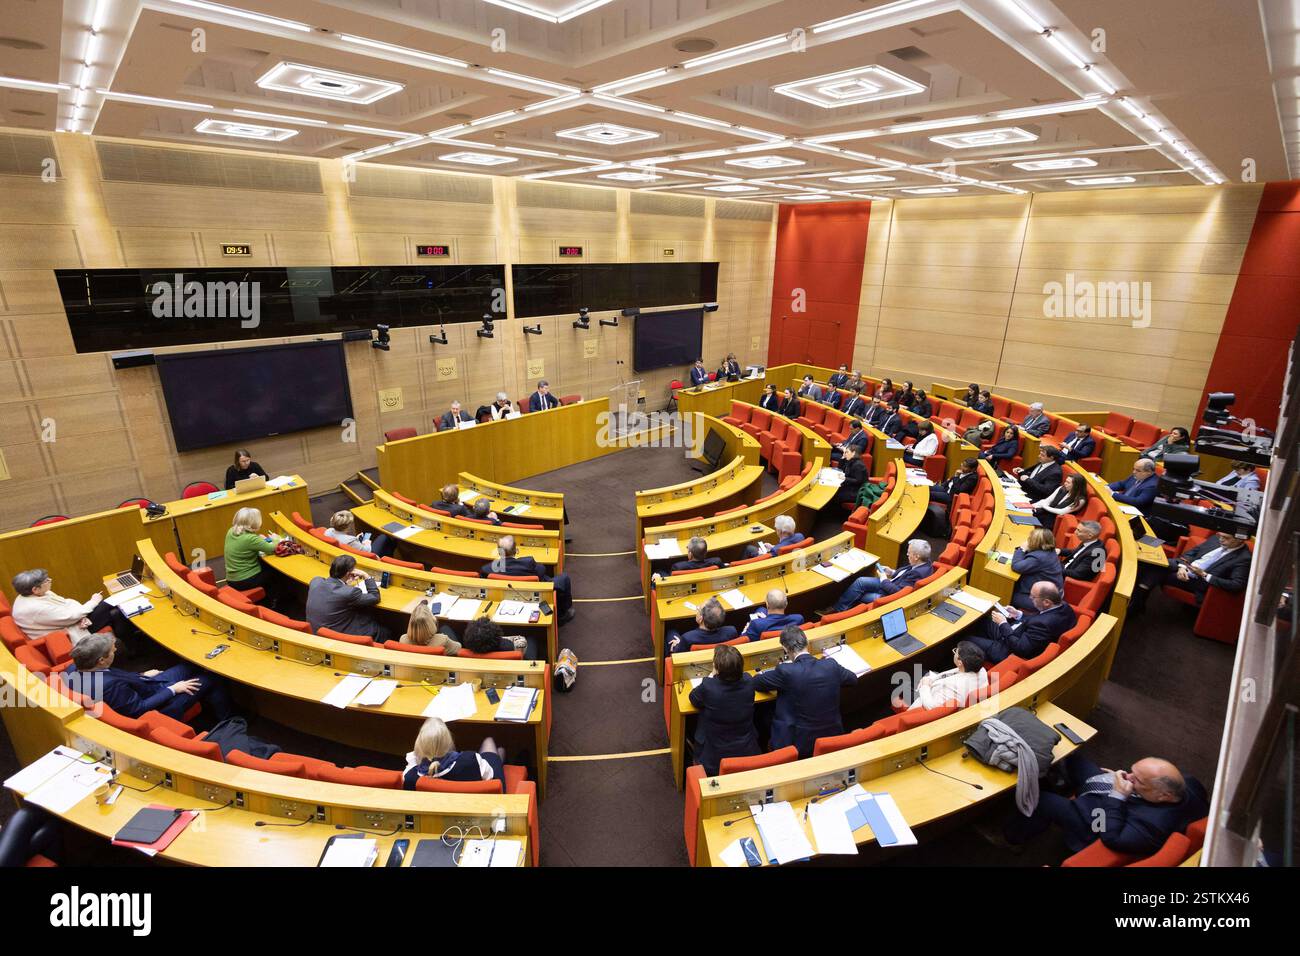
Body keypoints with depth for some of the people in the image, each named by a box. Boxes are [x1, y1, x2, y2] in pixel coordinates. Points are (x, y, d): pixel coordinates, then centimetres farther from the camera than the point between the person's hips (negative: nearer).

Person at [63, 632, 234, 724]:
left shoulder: (74, 669, -13)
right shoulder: (110, 685, -39)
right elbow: (141, 708, -26)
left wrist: (141, 676, 14)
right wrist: (173, 689, -13)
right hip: (156, 705, -9)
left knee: (191, 665, 20)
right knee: (212, 678, 4)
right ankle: (227, 721, 29)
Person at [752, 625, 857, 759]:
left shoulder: (786, 671, -21)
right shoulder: (831, 665, -9)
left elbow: (756, 683, -5)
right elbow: (853, 679, 13)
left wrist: (781, 669, 12)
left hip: (800, 745, -5)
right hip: (833, 738, 5)